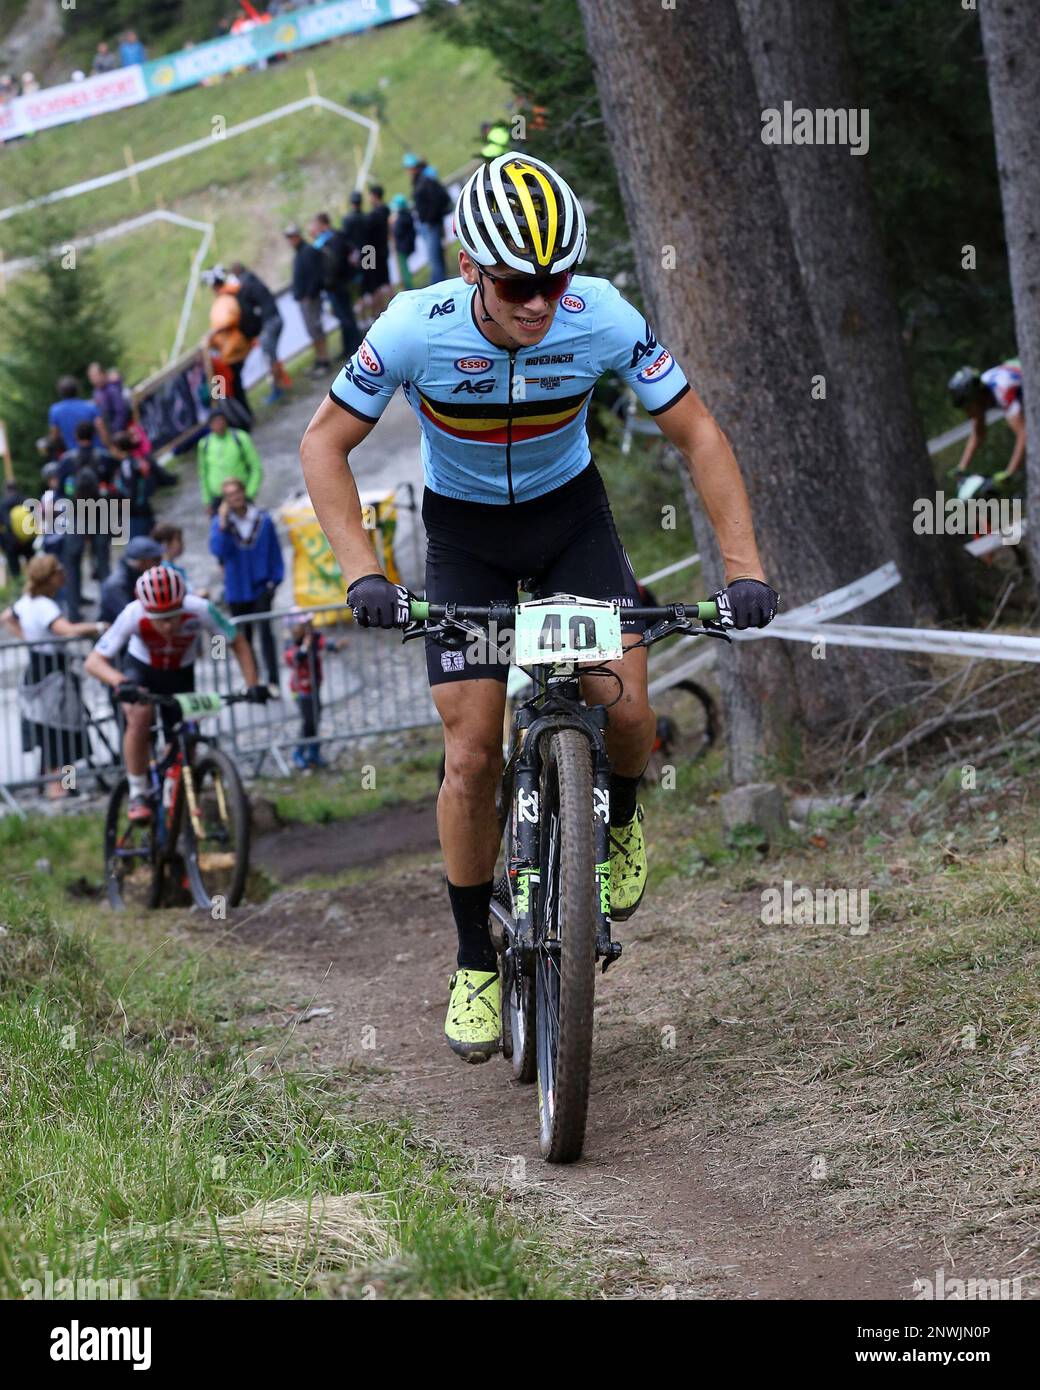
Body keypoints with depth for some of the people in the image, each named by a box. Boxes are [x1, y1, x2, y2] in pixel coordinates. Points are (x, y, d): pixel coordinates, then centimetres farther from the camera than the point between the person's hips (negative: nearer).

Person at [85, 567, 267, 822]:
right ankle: (138, 796, -16)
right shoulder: (134, 616, -34)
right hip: (141, 670, -2)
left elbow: (238, 644, -17)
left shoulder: (199, 610, -33)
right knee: (139, 717, -30)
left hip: (180, 676, 2)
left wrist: (253, 685, -30)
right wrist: (120, 683, -55)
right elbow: (93, 661, -35)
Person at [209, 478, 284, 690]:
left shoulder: (263, 520, -2)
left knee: (265, 632, -12)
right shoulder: (220, 523, -1)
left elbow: (274, 551, 5)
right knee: (243, 637, 9)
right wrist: (222, 524, -21)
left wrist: (274, 580, -1)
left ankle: (273, 681, -11)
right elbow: (218, 550, -16)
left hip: (261, 587, -2)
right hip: (236, 590, 2)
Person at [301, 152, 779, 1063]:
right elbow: (325, 443, -18)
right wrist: (363, 575, -30)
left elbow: (699, 436, -15)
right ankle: (476, 964, 10)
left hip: (571, 516, 1)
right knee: (471, 757, -8)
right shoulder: (418, 328, -28)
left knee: (625, 707, -19)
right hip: (465, 534, -1)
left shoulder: (604, 319, -25)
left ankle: (621, 817, 17)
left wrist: (744, 568, -24)